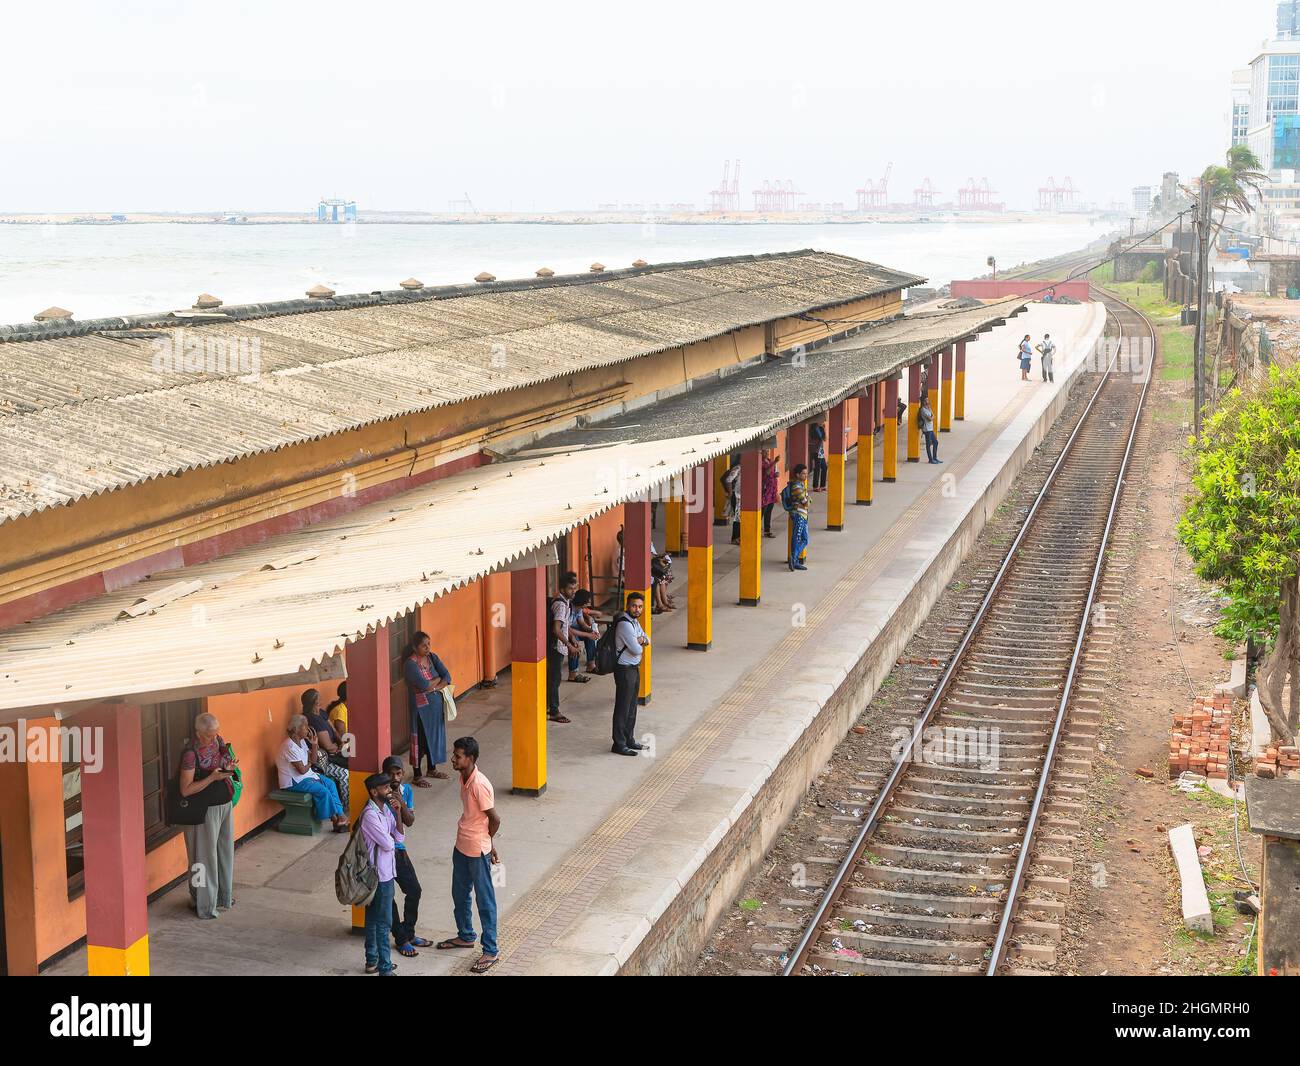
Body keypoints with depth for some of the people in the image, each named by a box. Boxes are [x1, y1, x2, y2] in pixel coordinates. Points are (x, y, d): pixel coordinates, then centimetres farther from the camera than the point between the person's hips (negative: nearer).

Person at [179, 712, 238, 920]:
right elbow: (185, 790, -21)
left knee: (225, 851, 18)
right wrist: (212, 778, -27)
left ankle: (223, 896, 34)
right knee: (206, 856, 1)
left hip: (225, 804, 8)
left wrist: (229, 767, -4)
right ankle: (204, 904, 13)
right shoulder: (190, 753, -21)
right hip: (205, 809, -8)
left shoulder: (218, 741, 1)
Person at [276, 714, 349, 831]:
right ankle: (334, 816, 0)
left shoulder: (302, 741, 5)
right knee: (323, 790, -20)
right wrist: (310, 764, -3)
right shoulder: (290, 746, -24)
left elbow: (313, 760, 8)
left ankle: (339, 815, 0)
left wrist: (314, 744, -6)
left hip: (307, 775, 10)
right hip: (294, 782, -10)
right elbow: (302, 770, -24)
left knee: (330, 784, 3)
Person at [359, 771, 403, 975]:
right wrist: (391, 840, 1)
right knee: (383, 922, -2)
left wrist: (397, 813, -9)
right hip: (379, 874, -9)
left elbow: (399, 838, 2)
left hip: (386, 872, 9)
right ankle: (385, 969, 5)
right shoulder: (370, 815, -24)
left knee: (373, 918, 19)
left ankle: (372, 961, 30)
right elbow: (388, 844, -22)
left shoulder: (385, 809, 5)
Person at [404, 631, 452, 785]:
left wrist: (436, 687, -19)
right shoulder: (411, 664, -19)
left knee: (435, 735, 17)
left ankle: (432, 768, 35)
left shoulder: (432, 657, 3)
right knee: (419, 739, 0)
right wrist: (438, 678, -11)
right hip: (421, 706, -7)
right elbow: (424, 685, -27)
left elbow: (447, 677, -2)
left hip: (436, 703, 7)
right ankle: (416, 776, 10)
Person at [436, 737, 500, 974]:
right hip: (461, 847, 9)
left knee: (485, 900, 2)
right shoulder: (463, 777, 2)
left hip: (477, 851, -9)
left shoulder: (480, 785, -26)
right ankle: (465, 936, 43)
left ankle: (490, 951, 11)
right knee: (459, 894, 23)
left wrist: (485, 841, -2)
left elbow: (494, 819, -21)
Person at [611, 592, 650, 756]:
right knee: (622, 708, -3)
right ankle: (619, 744, 4)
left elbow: (647, 641, 15)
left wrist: (641, 640, -9)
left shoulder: (634, 621, 10)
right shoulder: (624, 624, -22)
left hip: (634, 668, 10)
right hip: (625, 670, -10)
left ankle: (629, 739, 28)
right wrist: (641, 645, -1)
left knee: (631, 707, 17)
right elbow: (636, 649, -24)